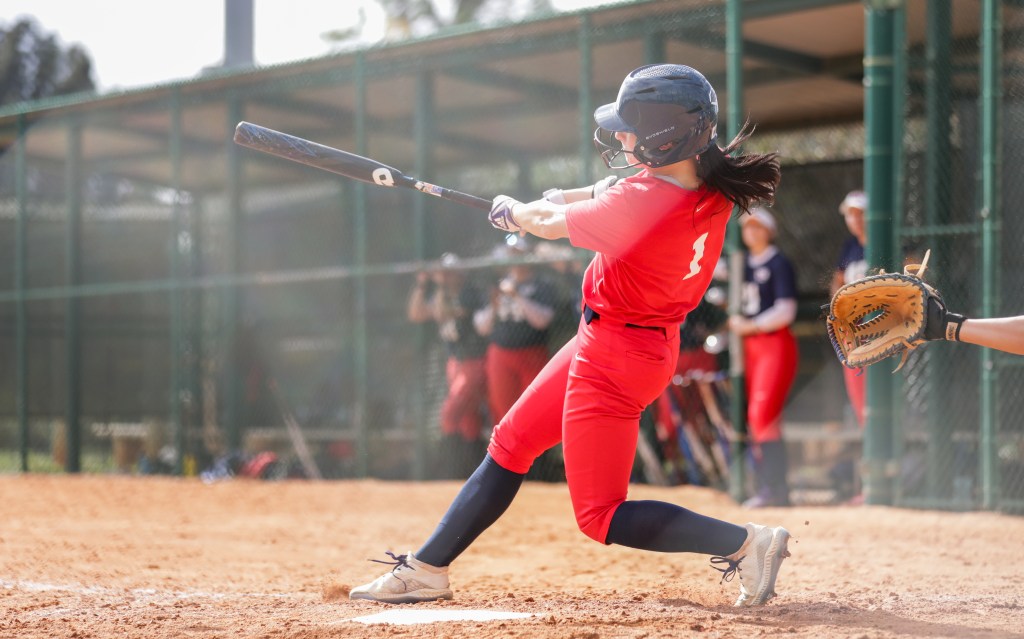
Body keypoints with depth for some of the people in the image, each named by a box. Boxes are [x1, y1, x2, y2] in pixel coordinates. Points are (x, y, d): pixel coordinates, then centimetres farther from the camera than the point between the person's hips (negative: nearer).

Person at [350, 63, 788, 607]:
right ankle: (426, 569, 26)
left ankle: (746, 543, -3)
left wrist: (515, 210, 9)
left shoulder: (640, 204, -31)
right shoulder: (712, 186, -9)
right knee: (510, 444, 18)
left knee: (600, 516, 1)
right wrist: (566, 198, 13)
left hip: (614, 354, -10)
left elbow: (549, 224, -11)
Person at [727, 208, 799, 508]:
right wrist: (734, 319, 6)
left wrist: (752, 325, -18)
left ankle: (775, 488, -17)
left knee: (763, 414, -17)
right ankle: (767, 486, 10)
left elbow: (785, 310, -12)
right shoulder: (744, 264, 17)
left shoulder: (779, 264, -6)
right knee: (755, 418, 5)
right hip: (750, 346, 8)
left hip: (776, 344, -8)